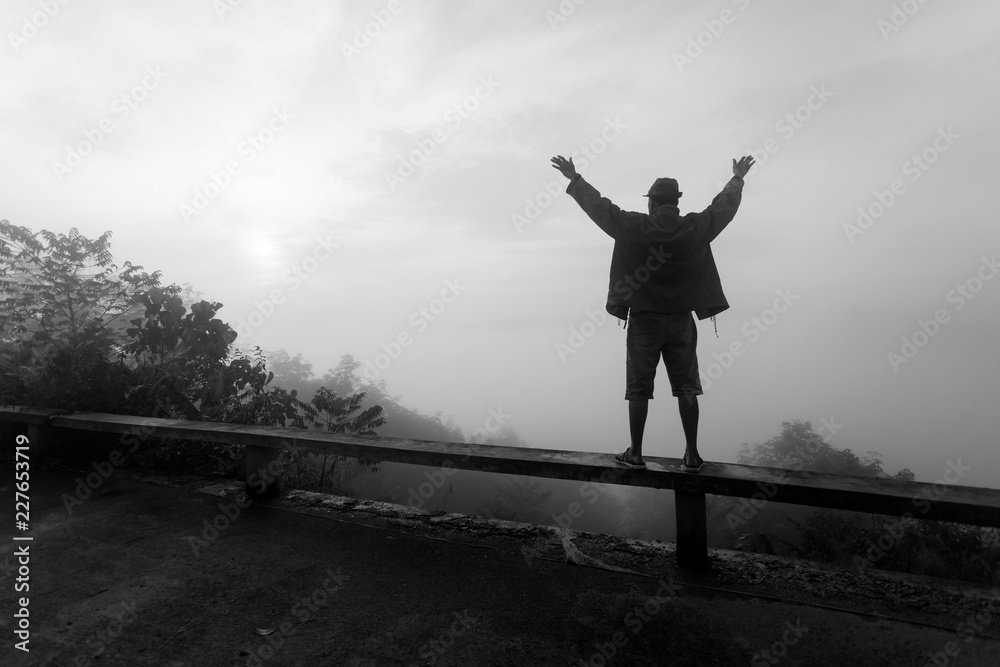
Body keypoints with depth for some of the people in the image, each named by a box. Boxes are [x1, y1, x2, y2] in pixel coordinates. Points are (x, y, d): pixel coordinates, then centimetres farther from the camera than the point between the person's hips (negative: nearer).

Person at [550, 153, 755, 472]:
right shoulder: (696, 228, -2)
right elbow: (725, 205, 16)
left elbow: (597, 205, 0)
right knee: (686, 389, 11)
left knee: (638, 389, 7)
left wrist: (573, 177, 14)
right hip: (681, 321, 2)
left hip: (643, 320, -2)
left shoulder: (633, 227, -9)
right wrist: (738, 178, 35)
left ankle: (635, 454, 16)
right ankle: (692, 455, 19)